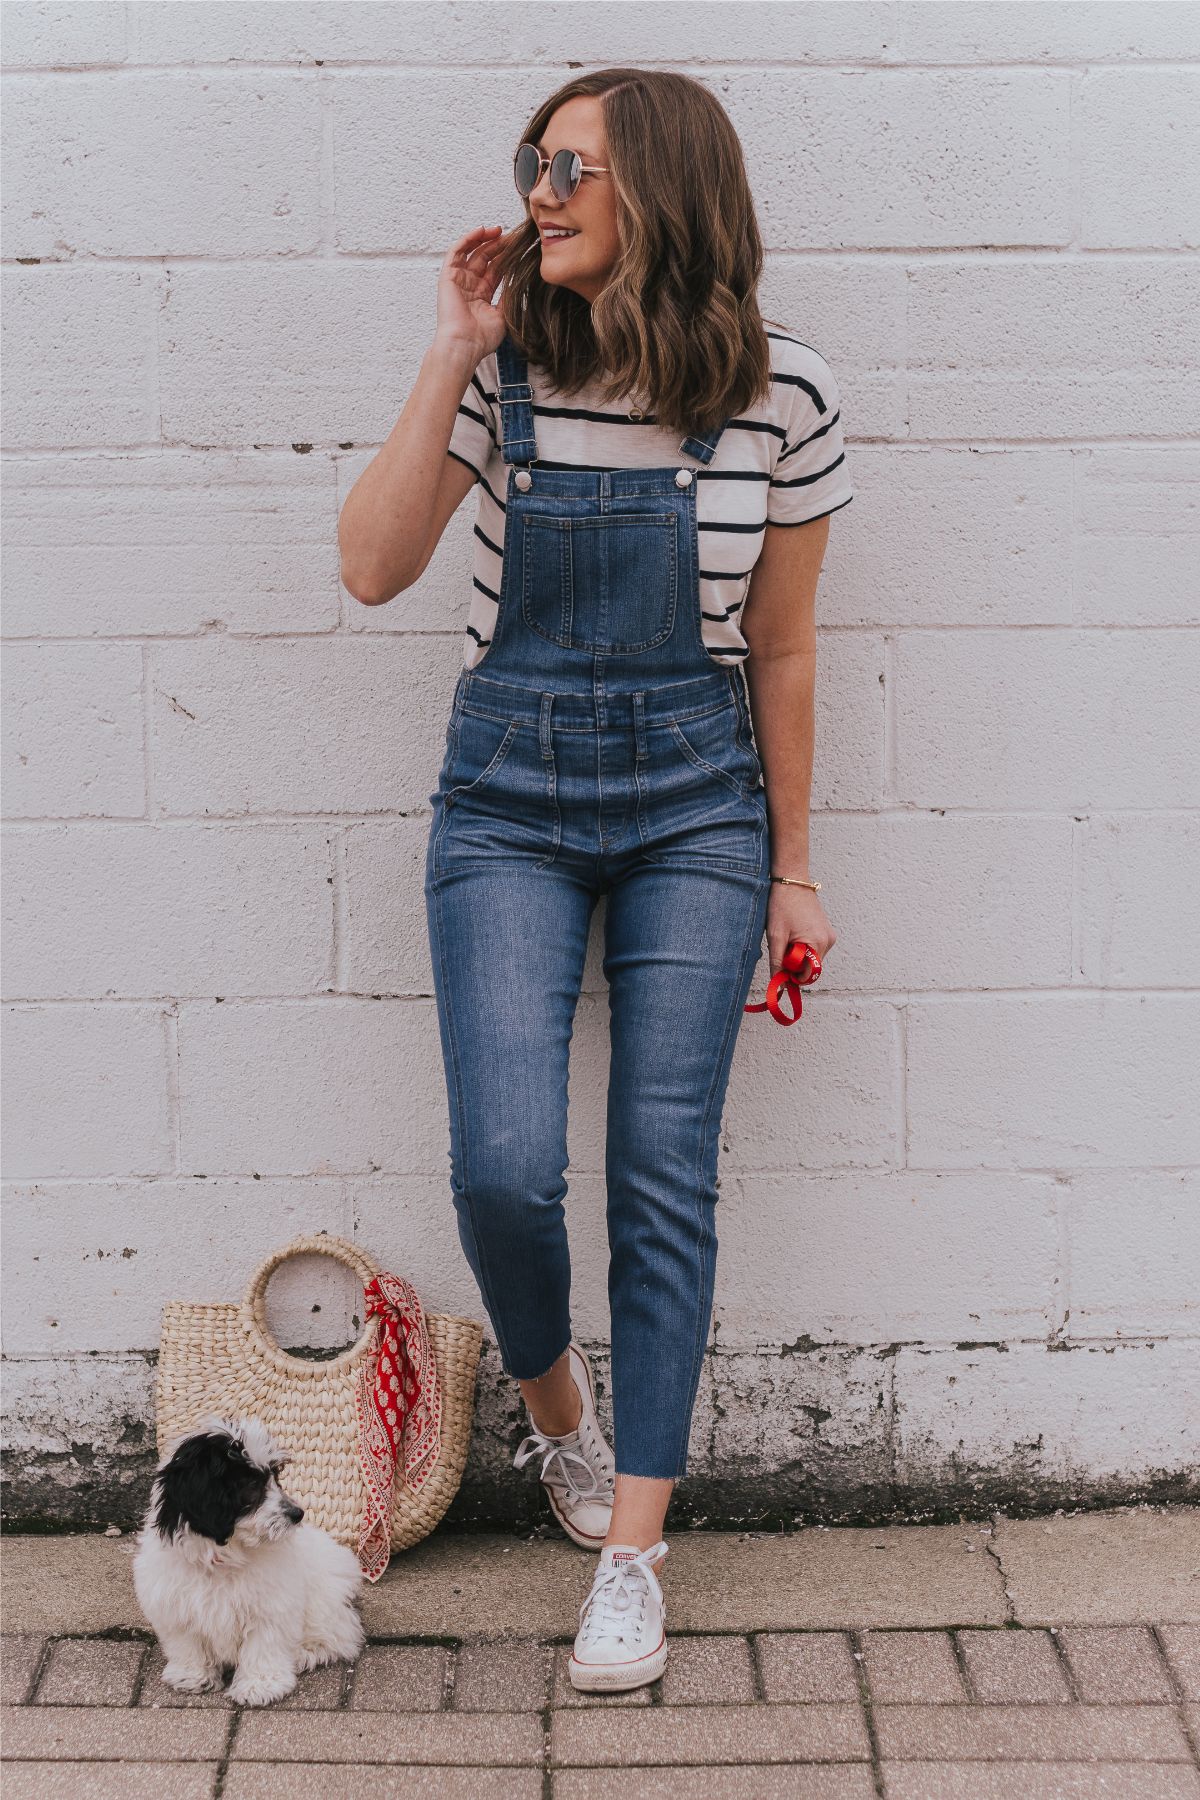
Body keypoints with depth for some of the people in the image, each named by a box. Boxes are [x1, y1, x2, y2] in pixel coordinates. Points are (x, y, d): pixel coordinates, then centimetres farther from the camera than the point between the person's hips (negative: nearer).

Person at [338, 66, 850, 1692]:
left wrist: (790, 868, 6)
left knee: (665, 1176, -1)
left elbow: (780, 648, 2)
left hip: (696, 804, 0)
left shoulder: (781, 392, -5)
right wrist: (453, 358, -13)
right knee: (506, 1164, -10)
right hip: (509, 795, 1)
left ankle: (631, 1552, 11)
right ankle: (552, 1396, 24)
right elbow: (373, 569, -10)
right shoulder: (503, 370, -4)